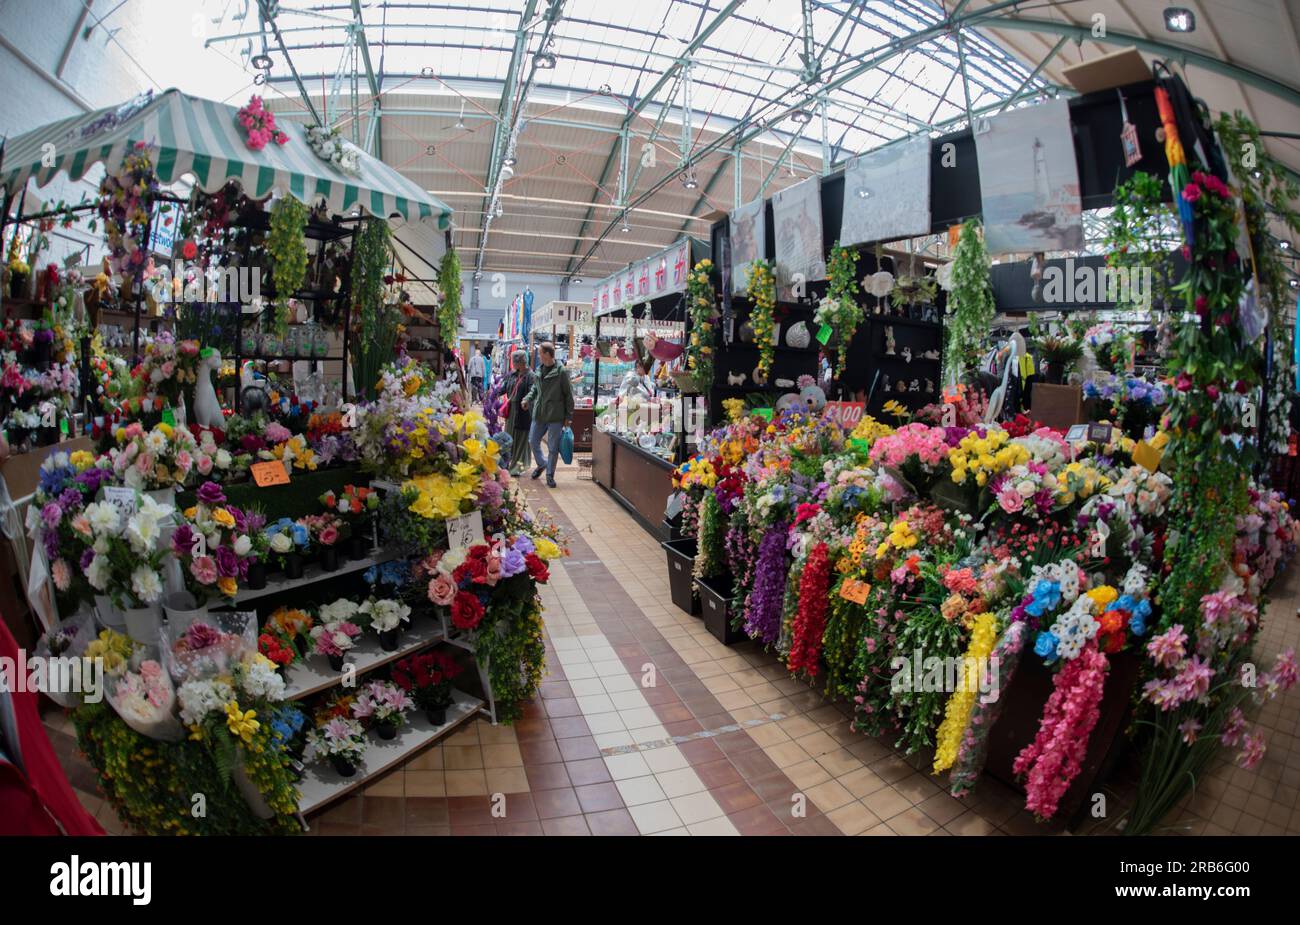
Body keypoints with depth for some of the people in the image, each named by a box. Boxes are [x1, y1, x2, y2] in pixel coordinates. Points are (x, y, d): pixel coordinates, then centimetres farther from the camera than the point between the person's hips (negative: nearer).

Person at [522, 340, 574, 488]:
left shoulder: (561, 372, -12)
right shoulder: (539, 371, 6)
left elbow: (568, 395, -9)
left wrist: (568, 416, -8)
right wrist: (527, 399, 5)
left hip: (555, 416, -6)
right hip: (539, 414, 6)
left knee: (553, 447, 4)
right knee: (533, 440, 15)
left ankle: (550, 475, 18)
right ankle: (541, 463, 40)